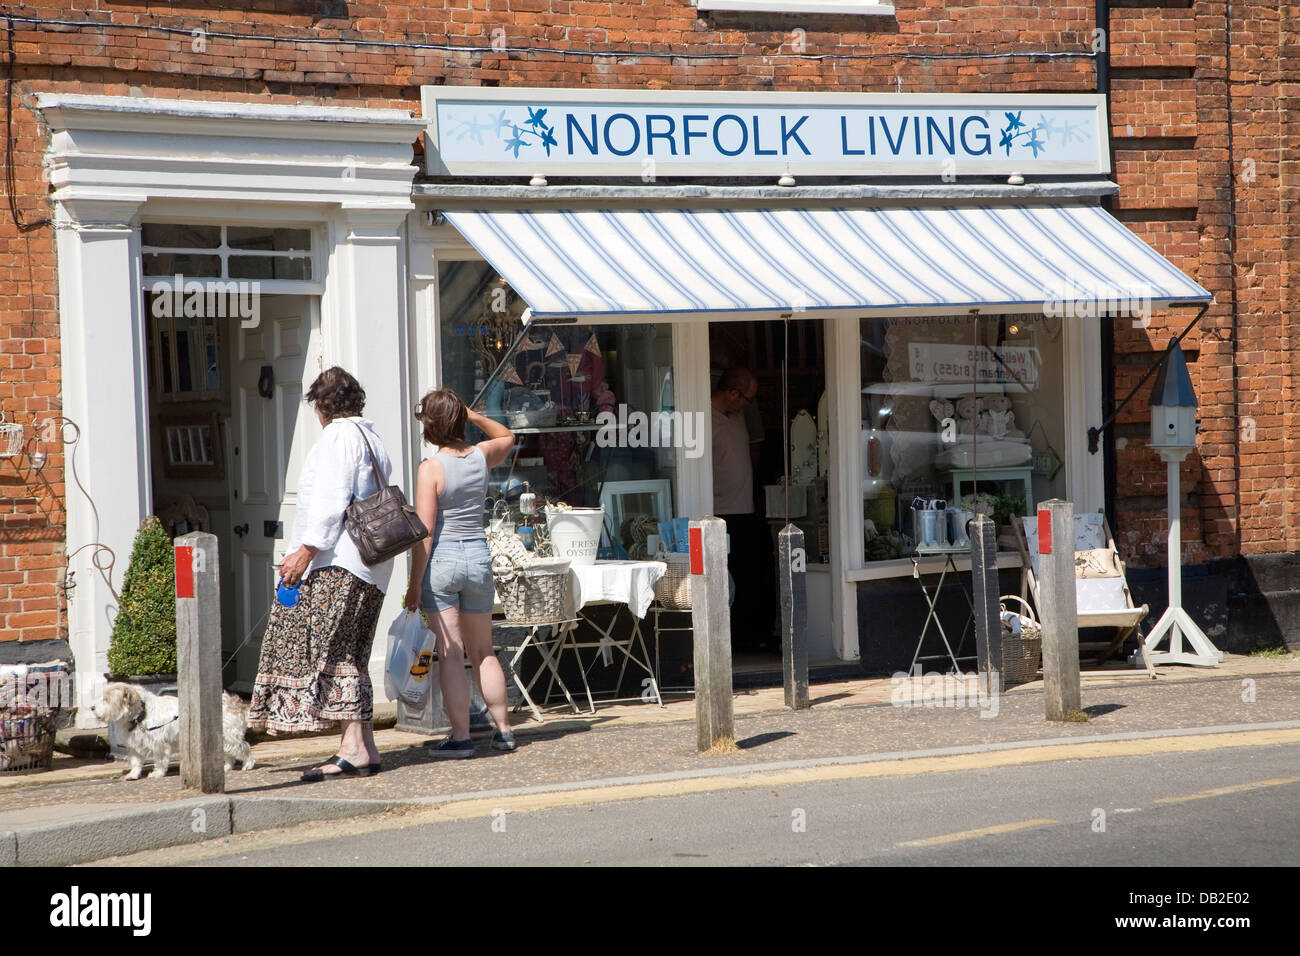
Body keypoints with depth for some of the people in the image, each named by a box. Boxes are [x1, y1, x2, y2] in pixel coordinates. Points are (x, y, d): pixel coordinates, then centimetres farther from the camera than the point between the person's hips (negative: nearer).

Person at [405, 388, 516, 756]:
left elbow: (424, 532, -14)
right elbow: (507, 436, 28)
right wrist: (474, 416, 19)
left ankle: (460, 736, -3)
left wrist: (415, 583, -10)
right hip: (478, 557, 5)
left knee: (450, 654, -2)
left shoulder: (431, 468, -13)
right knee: (482, 652, 16)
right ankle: (503, 729, 17)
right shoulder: (481, 456, 2)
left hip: (441, 560, -5)